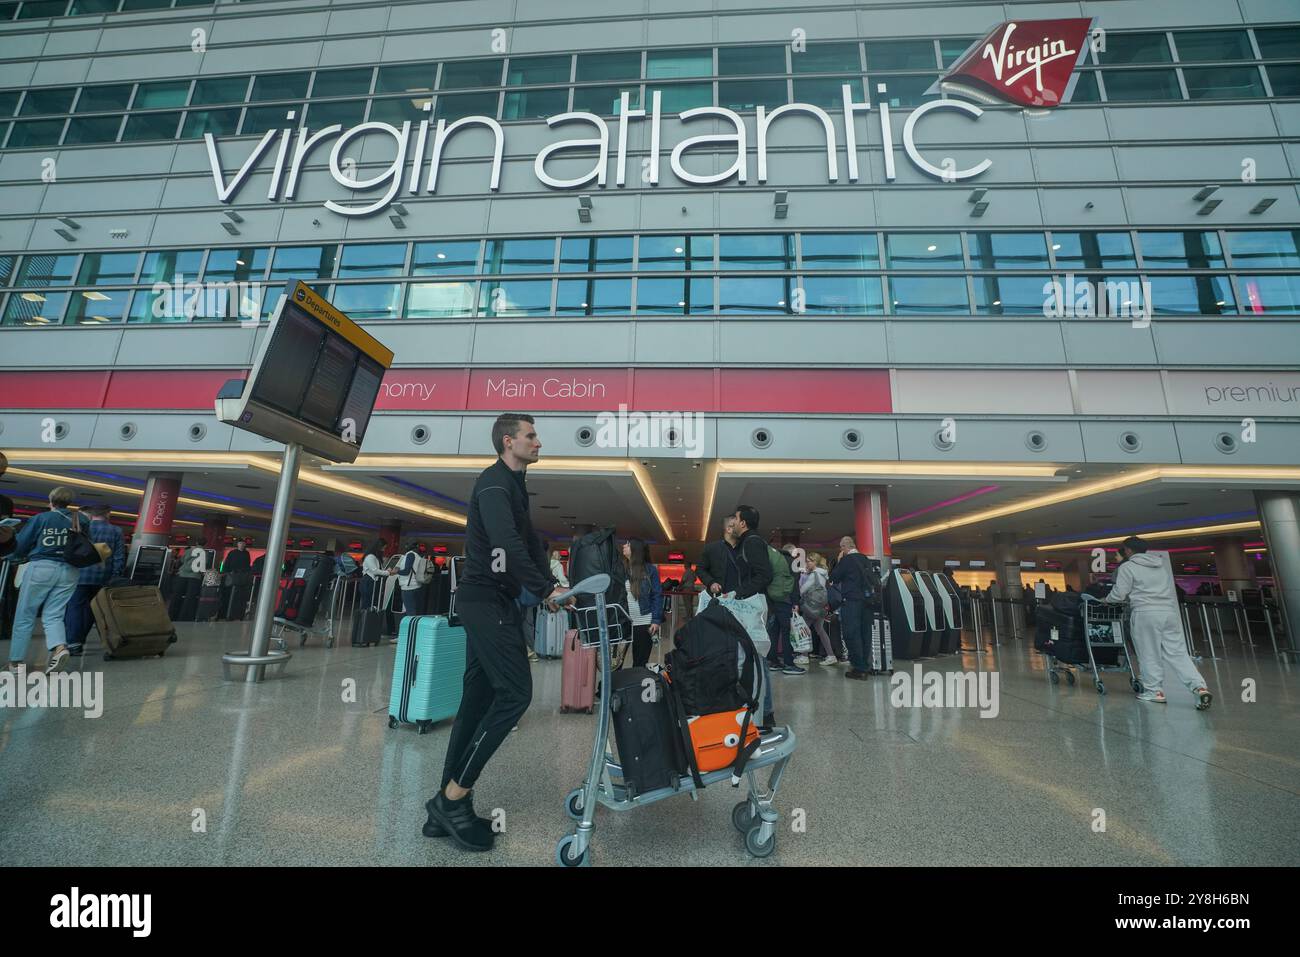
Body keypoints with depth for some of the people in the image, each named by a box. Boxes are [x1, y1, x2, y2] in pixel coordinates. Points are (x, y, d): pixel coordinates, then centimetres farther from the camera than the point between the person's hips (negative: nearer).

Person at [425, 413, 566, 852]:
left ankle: (446, 805, 19)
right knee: (514, 692, -10)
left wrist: (551, 585, 7)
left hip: (493, 600, 10)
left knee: (479, 697, 10)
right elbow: (507, 543, -25)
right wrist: (546, 589, -24)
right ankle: (453, 797, 1)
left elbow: (530, 542, 18)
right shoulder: (493, 482, -12)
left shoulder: (514, 485, 19)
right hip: (485, 600, -10)